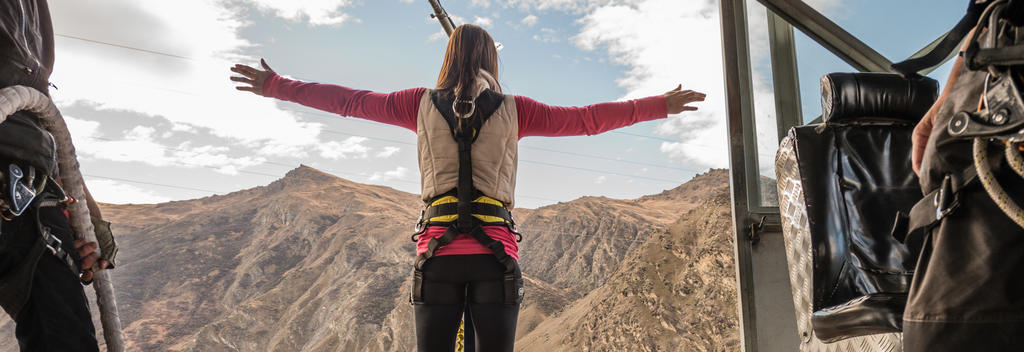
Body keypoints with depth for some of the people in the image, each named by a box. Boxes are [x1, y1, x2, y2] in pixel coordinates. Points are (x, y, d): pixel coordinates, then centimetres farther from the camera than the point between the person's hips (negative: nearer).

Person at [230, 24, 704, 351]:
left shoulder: (423, 104, 12)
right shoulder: (513, 110, 10)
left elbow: (349, 100, 18)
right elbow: (587, 119, 13)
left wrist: (276, 86, 30)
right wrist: (660, 105, 22)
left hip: (438, 250, 1)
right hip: (495, 251, 0)